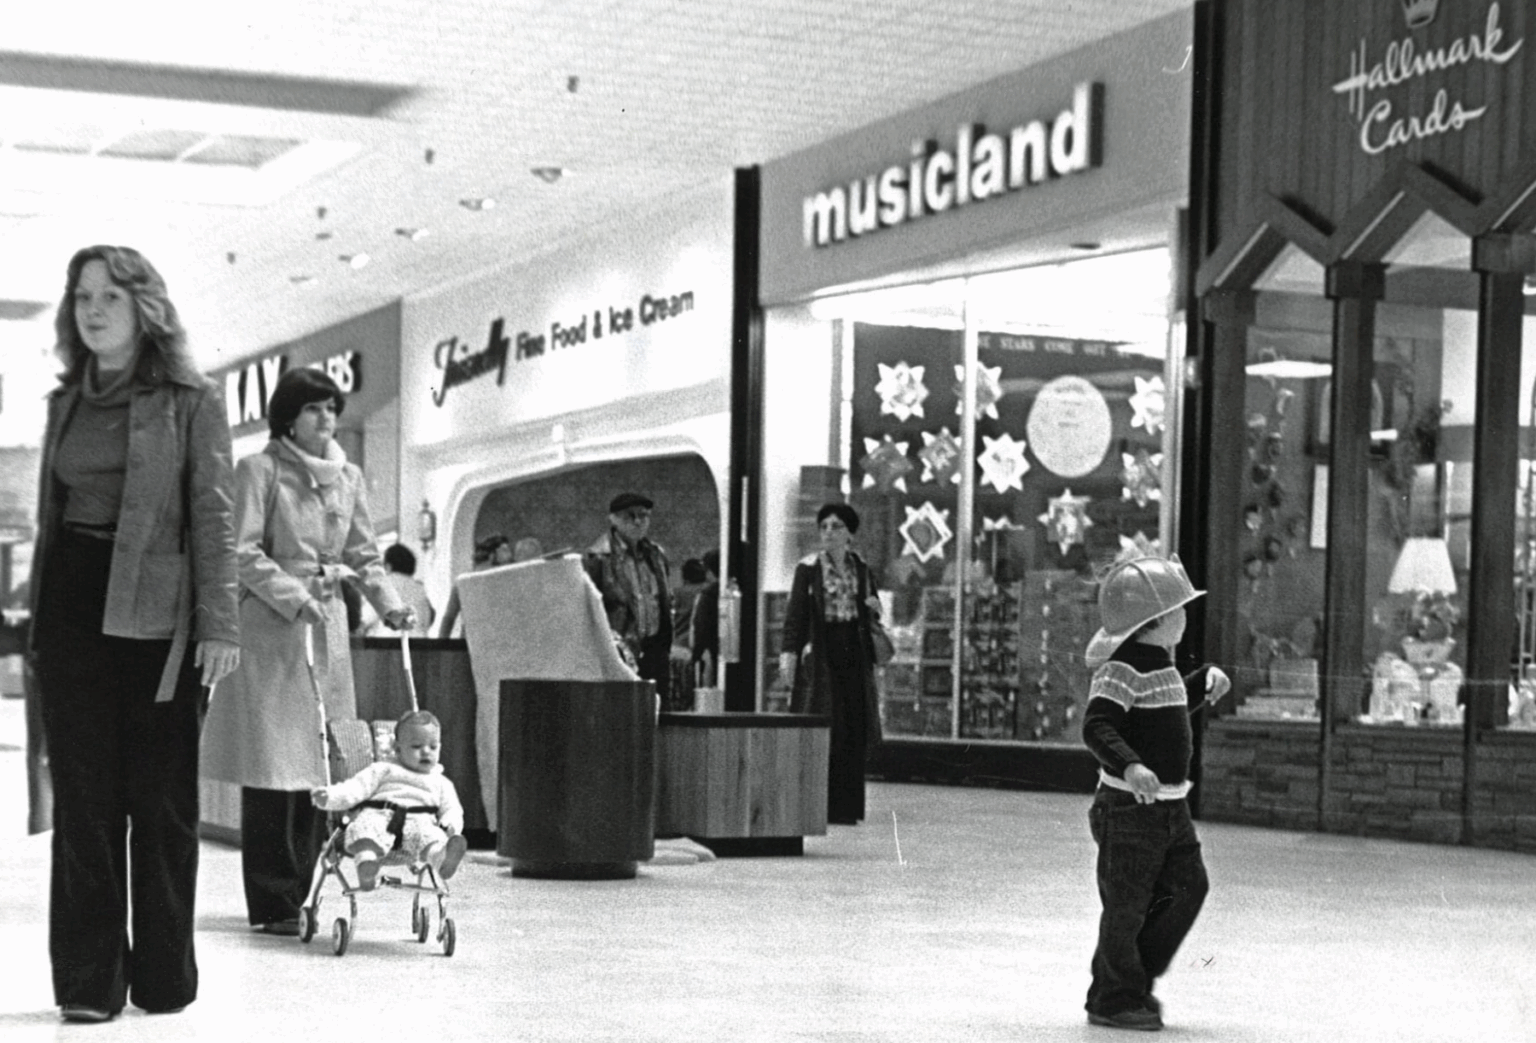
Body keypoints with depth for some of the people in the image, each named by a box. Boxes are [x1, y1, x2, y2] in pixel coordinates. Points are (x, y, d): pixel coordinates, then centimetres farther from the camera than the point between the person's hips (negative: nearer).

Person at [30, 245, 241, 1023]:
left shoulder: (191, 403, 0)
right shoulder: (66, 403, 14)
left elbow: (213, 518, -5)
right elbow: (48, 515, 17)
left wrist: (218, 624, -12)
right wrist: (38, 615, 12)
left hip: (153, 609, -4)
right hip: (73, 606, 4)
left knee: (160, 798, 2)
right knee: (84, 797, 2)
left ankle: (164, 976, 11)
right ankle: (89, 980, 6)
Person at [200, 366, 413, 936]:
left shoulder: (349, 478, 14)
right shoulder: (260, 471, -3)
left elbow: (364, 554, 17)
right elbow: (243, 554, -9)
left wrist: (389, 603, 1)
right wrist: (295, 599, -17)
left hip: (328, 625, 6)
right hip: (270, 624, -5)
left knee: (319, 760, 3)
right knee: (273, 765, -7)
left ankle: (299, 894, 10)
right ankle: (270, 904, -3)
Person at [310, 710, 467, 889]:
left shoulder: (441, 783, 31)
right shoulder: (384, 770, 26)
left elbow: (451, 810, 21)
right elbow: (356, 788, 15)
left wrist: (451, 825, -5)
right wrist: (329, 796, -4)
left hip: (420, 821, 1)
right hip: (379, 815, -1)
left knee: (431, 835, -36)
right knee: (365, 826, -37)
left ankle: (443, 857, -69)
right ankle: (366, 862, -66)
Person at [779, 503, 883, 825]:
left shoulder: (860, 567, 13)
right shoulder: (808, 568, 0)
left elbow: (869, 613, 22)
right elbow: (796, 612, -5)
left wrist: (874, 608, -2)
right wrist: (789, 652, -15)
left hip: (853, 653, 4)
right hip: (820, 652, -4)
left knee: (853, 730, 1)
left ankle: (844, 807, 6)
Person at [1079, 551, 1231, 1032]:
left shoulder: (1160, 664, 13)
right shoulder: (1122, 670, -18)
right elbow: (1096, 725, -28)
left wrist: (1206, 681, 19)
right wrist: (1130, 765, -43)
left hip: (1170, 805, 9)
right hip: (1130, 807, -9)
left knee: (1188, 885, 10)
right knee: (1126, 906, -1)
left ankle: (1137, 979, 22)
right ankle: (1114, 999, 11)